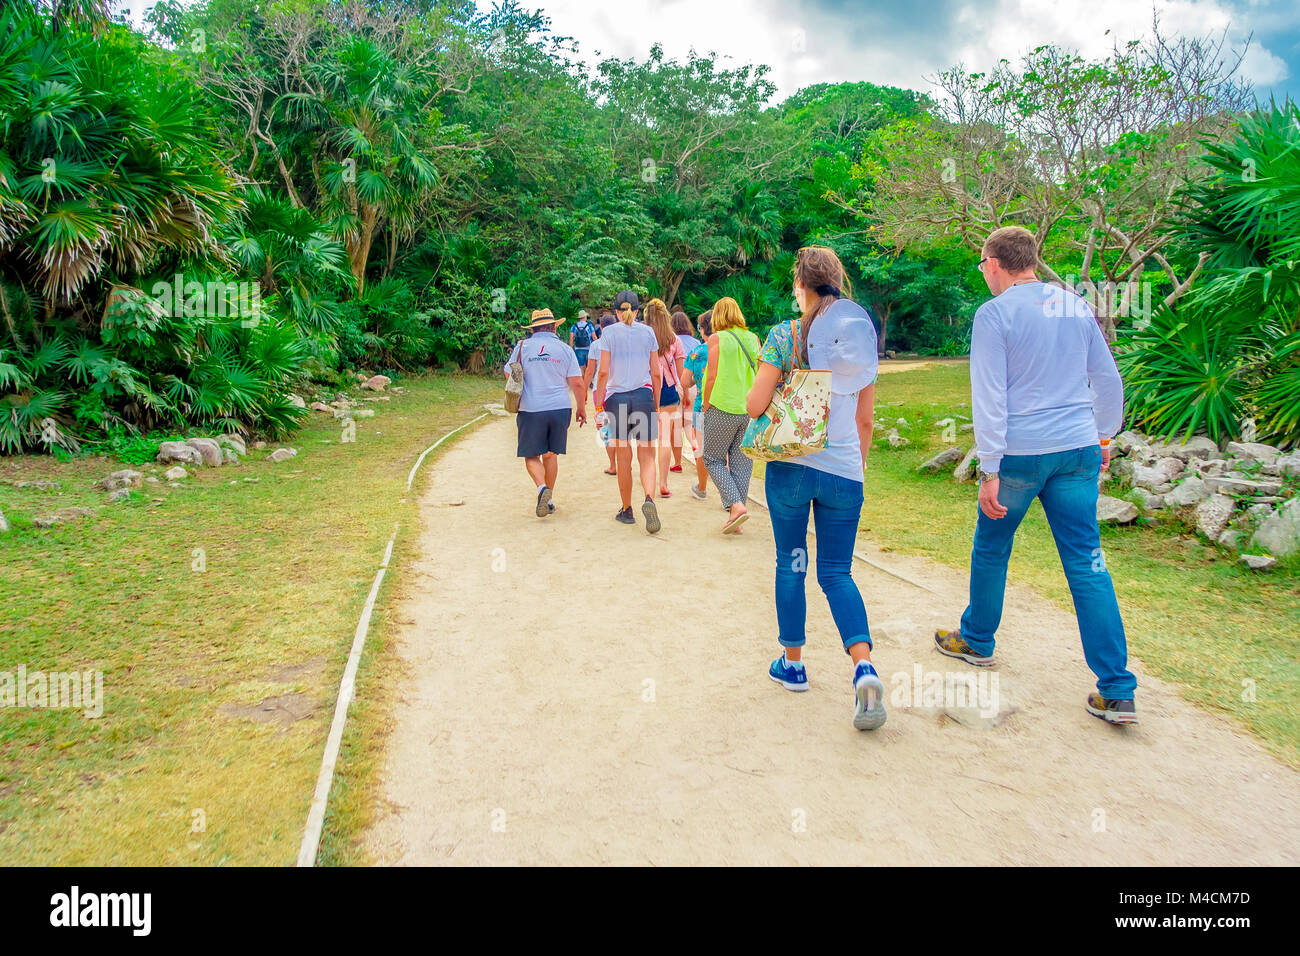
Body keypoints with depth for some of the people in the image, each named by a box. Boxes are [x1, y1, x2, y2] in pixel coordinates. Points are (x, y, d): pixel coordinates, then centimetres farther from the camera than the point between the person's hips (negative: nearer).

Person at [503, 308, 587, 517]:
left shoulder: (522, 347, 1)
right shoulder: (565, 349, 3)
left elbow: (508, 374, 8)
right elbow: (577, 383, 1)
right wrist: (582, 409, 12)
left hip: (531, 410, -2)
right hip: (559, 408, 2)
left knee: (531, 456, 6)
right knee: (551, 454, 14)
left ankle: (542, 487, -19)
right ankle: (549, 500, 18)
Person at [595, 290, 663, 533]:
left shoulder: (610, 333, 0)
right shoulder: (648, 332, 5)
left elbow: (603, 372, -6)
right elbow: (656, 373, 6)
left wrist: (599, 405, 0)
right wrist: (656, 404, 15)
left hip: (617, 397, -1)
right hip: (643, 396, 1)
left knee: (624, 459, 9)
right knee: (647, 457, 2)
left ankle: (627, 510, 17)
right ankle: (649, 499, -23)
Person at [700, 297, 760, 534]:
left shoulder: (717, 339, -5)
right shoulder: (753, 339, 9)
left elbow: (713, 377, -9)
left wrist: (705, 406, 0)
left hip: (723, 409, -5)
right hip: (751, 410, 5)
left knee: (714, 460, 8)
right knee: (742, 463, 10)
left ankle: (736, 505, -10)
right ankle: (735, 521, 11)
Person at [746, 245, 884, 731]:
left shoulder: (786, 336, -6)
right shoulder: (862, 336, 7)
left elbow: (755, 405, -11)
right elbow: (865, 419, 11)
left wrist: (752, 392, 12)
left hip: (791, 465, -3)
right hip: (844, 469, 3)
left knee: (791, 564, 13)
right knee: (837, 572, 9)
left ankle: (792, 663, 24)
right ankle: (864, 668, -10)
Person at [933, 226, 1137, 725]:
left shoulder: (995, 313, -7)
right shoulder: (1076, 306, 9)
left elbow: (990, 396, -12)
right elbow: (1108, 379, 15)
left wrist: (989, 469, -10)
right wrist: (1103, 436, 27)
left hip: (1019, 453, -4)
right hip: (1078, 449, 5)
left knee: (991, 549, 16)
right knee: (1087, 563, 4)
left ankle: (976, 641, 35)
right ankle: (1118, 691, 3)